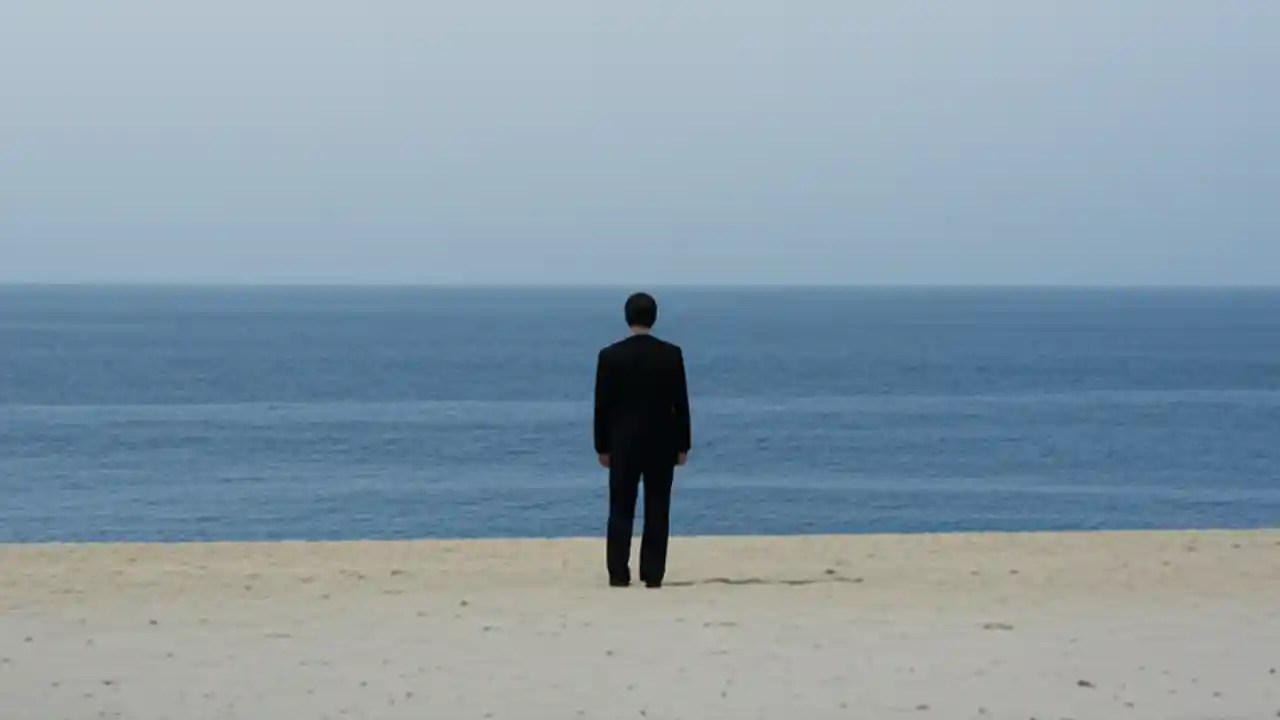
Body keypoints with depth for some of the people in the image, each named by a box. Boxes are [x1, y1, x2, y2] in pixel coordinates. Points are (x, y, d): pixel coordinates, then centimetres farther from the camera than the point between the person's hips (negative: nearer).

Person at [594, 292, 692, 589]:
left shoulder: (610, 356, -7)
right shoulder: (672, 354, -4)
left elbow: (602, 405, -3)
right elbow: (680, 403, -1)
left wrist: (602, 447, 5)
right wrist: (683, 445, 7)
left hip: (623, 444, 0)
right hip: (662, 444, 1)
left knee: (621, 511, 4)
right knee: (657, 512, 4)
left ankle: (619, 575, 0)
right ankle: (653, 575, 3)